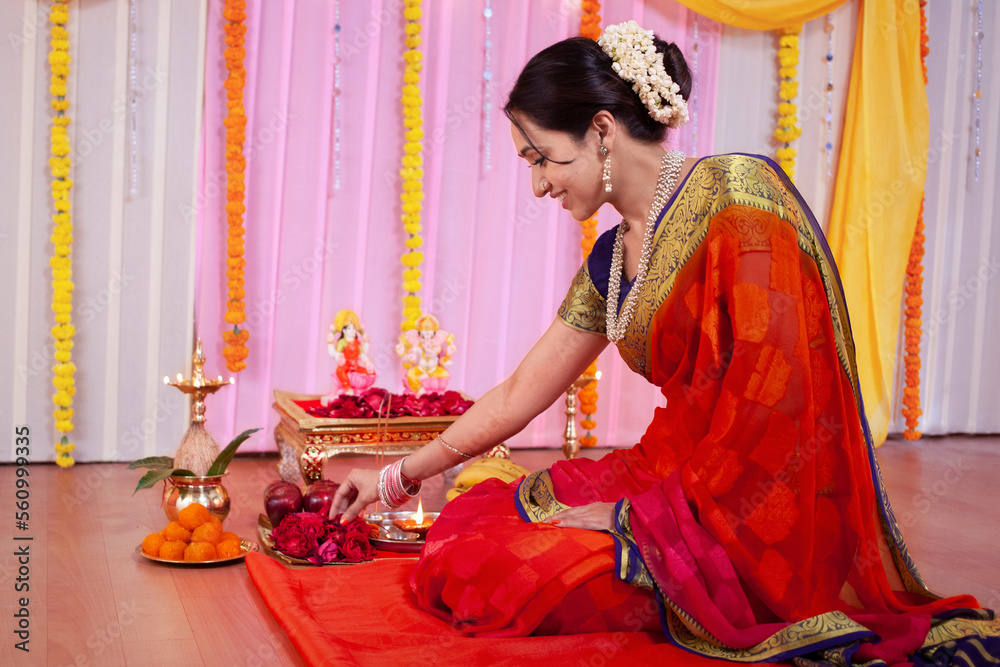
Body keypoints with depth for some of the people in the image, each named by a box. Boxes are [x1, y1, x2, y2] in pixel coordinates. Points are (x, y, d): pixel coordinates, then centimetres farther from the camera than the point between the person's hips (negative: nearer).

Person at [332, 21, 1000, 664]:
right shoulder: (610, 262, 12)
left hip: (768, 513, -8)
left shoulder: (735, 189, -13)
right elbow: (516, 397, 18)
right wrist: (396, 478, 23)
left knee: (489, 569, -18)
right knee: (468, 520, -3)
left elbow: (778, 383, -19)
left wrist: (649, 513, -15)